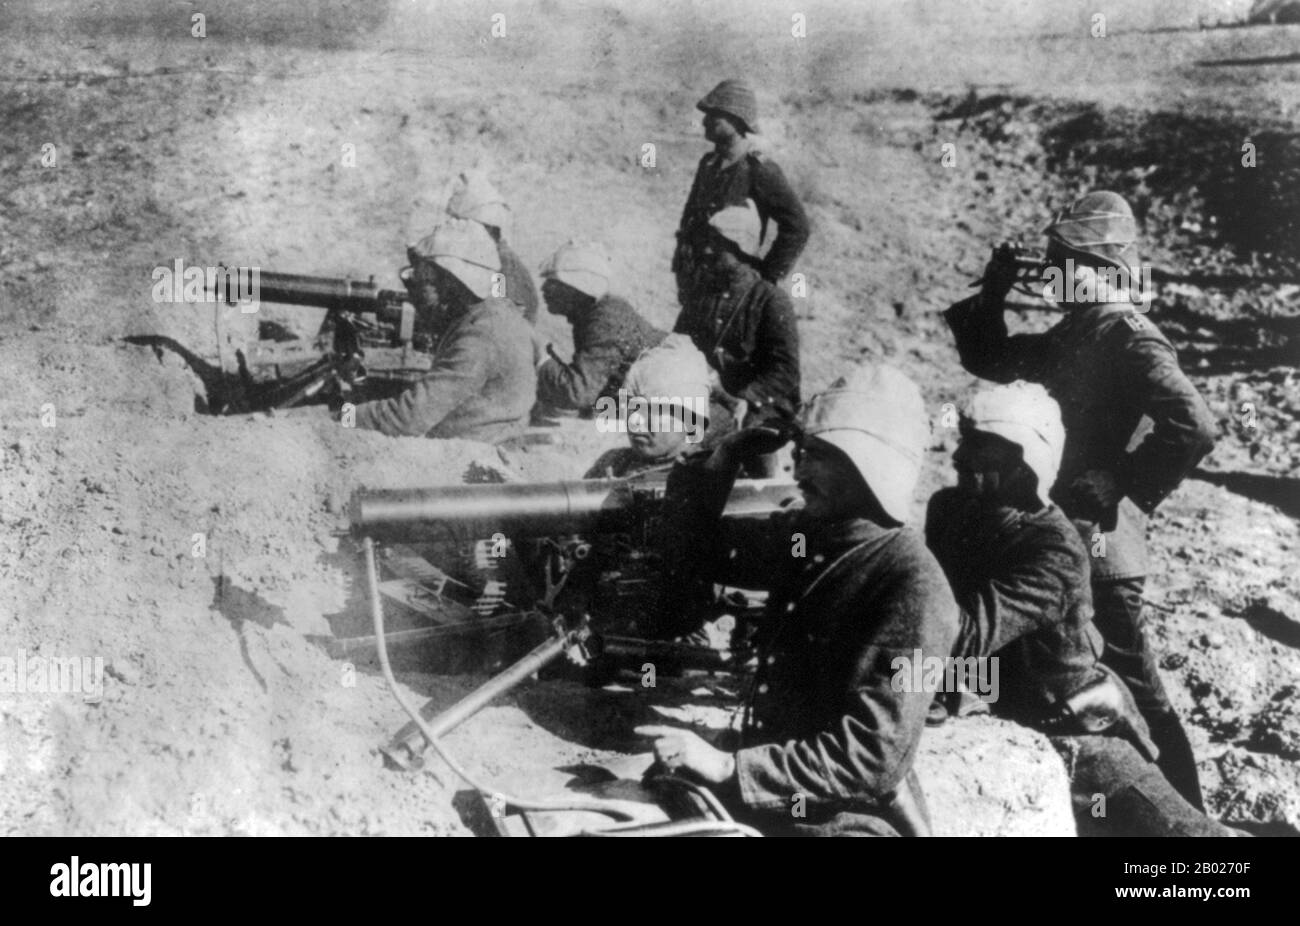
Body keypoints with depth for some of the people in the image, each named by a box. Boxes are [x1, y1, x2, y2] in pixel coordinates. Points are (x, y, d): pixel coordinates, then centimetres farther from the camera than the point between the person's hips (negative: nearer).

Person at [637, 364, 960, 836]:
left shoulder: (912, 586, -17)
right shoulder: (810, 536, 7)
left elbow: (873, 758, -23)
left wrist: (729, 766, -28)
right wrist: (720, 465, 5)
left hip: (845, 821, -7)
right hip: (765, 804, 7)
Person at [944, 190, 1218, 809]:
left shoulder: (1130, 338, -15)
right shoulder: (1075, 333, 12)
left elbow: (1193, 428, -27)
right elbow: (989, 360, 23)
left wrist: (1121, 489, -21)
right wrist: (992, 295, 8)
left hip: (1096, 540, -9)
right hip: (1056, 532, 9)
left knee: (1131, 688, -2)